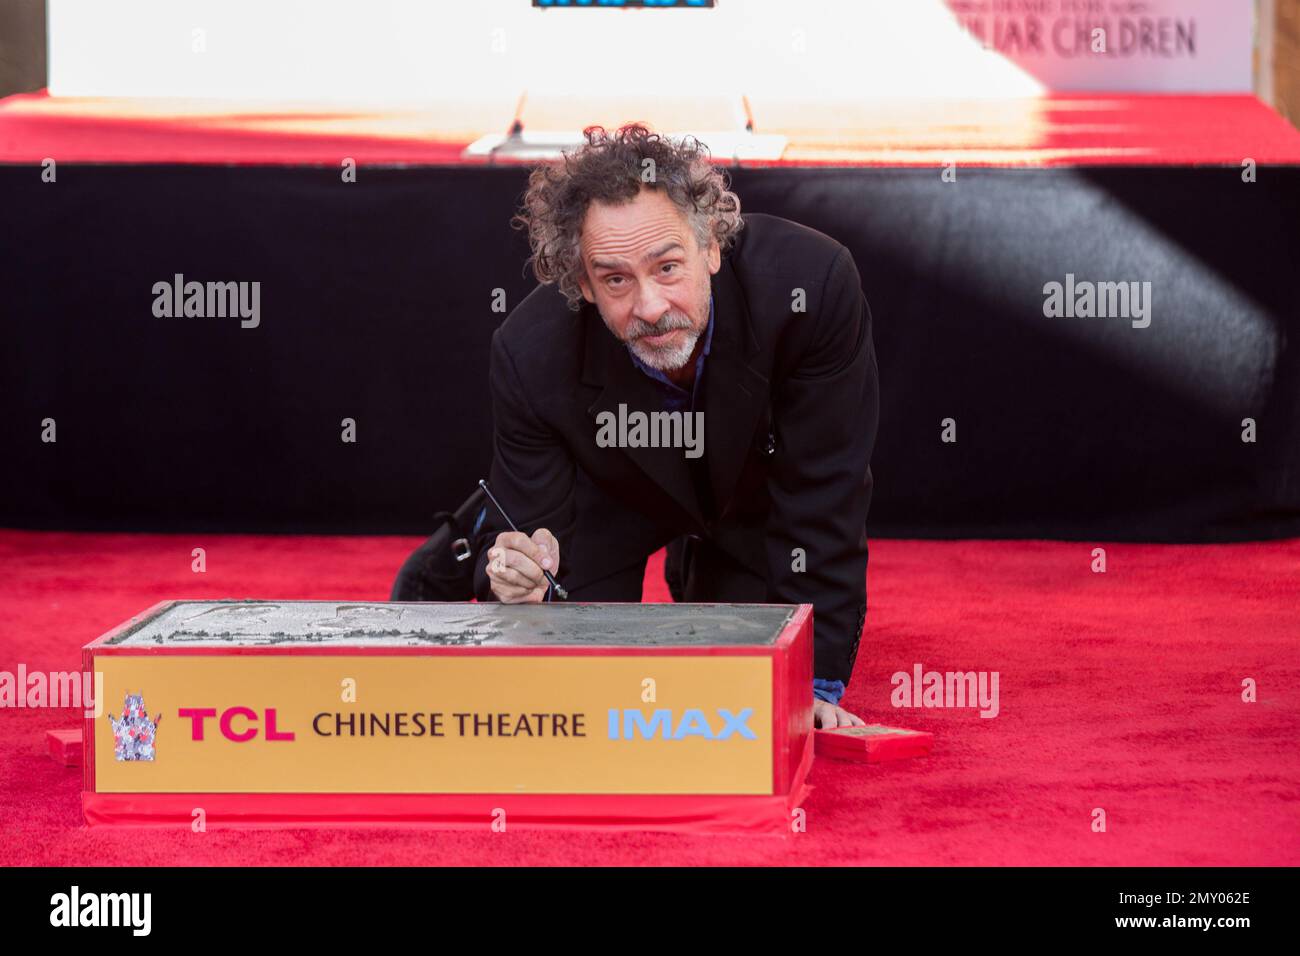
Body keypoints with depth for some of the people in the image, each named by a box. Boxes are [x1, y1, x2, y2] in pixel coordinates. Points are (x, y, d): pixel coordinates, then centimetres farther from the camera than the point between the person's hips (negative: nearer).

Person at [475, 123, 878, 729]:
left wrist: (817, 679, -34)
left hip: (755, 485, 0)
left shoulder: (811, 284, -41)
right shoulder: (530, 355, -37)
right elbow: (532, 520, -26)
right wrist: (516, 578, -52)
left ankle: (697, 567, 29)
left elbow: (824, 496, -33)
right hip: (615, 495, 0)